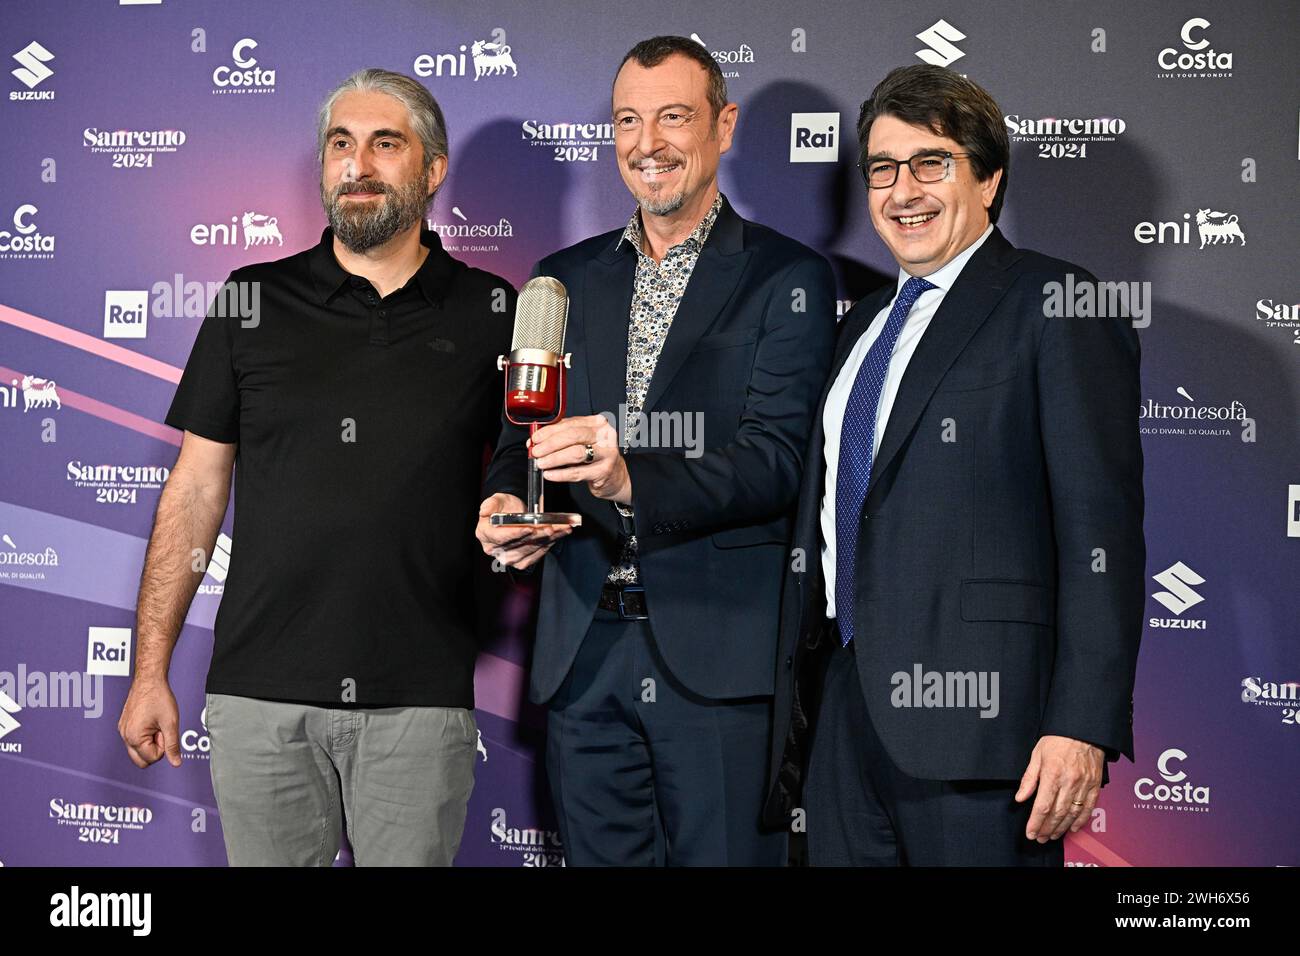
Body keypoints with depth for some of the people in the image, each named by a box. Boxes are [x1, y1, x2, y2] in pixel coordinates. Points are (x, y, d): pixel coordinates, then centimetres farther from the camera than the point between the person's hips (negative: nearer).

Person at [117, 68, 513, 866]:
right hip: (261, 694, 1)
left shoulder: (490, 313, 4)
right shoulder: (253, 302, 5)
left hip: (420, 704, 0)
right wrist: (151, 672, 2)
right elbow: (194, 491, 6)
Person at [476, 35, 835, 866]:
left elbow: (776, 460, -12)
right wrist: (505, 503, -8)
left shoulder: (787, 279, -1)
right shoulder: (565, 279, 14)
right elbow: (523, 433, 16)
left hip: (718, 651, -4)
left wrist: (632, 480, -27)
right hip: (584, 648, 4)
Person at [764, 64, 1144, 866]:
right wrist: (801, 701, 17)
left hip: (977, 710, -7)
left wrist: (1082, 726, -18)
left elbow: (1100, 527, -12)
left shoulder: (1054, 305, -5)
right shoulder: (867, 323, 19)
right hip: (845, 708, 7)